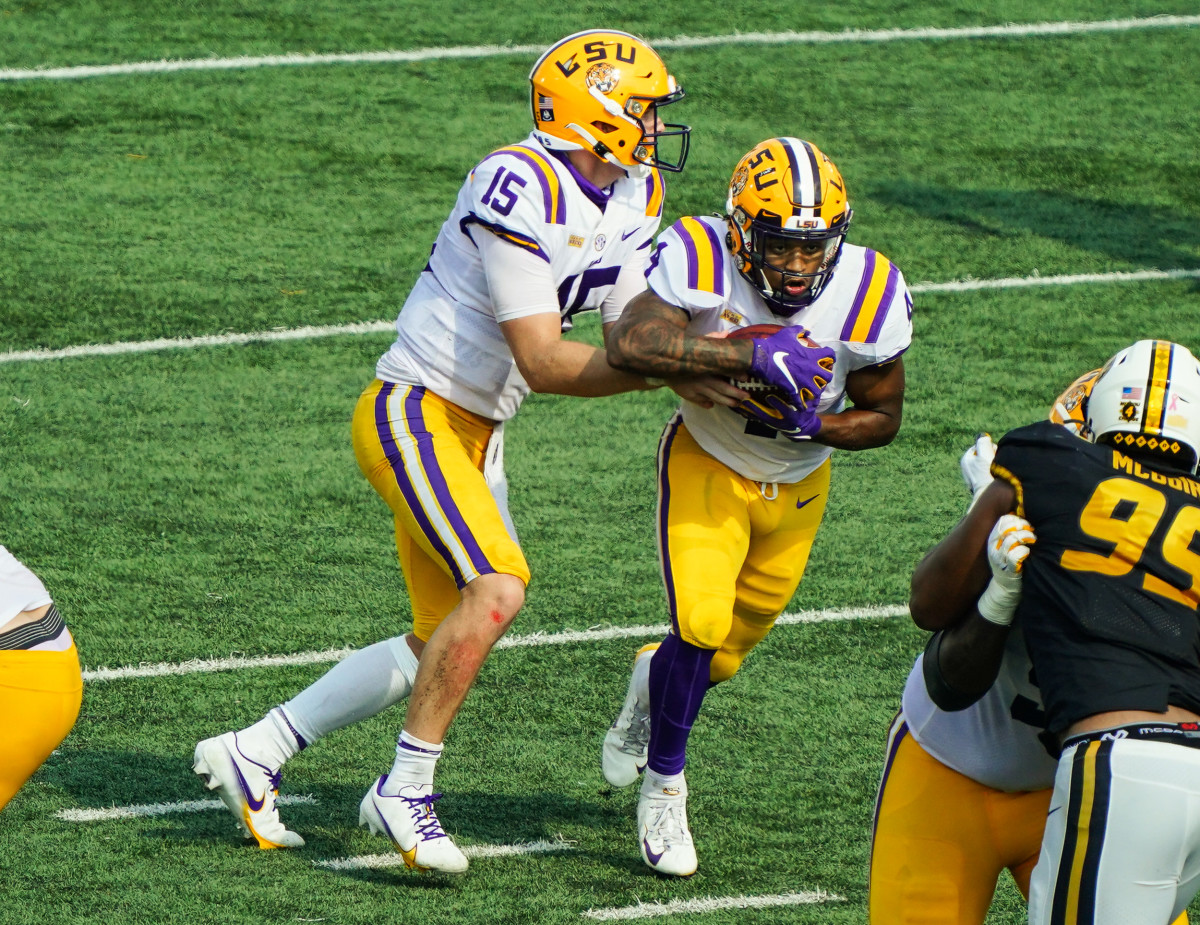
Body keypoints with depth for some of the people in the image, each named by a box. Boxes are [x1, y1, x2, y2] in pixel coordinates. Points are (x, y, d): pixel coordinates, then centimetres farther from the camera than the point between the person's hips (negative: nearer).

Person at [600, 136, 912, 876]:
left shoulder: (870, 299, -24)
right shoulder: (703, 262, -30)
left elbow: (883, 418, -9)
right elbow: (629, 346, -45)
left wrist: (810, 425, -29)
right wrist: (751, 354, -48)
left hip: (796, 485, 3)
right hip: (706, 465, -3)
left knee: (723, 658, 14)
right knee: (702, 625, -21)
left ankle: (656, 679, 51)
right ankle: (664, 786, 3)